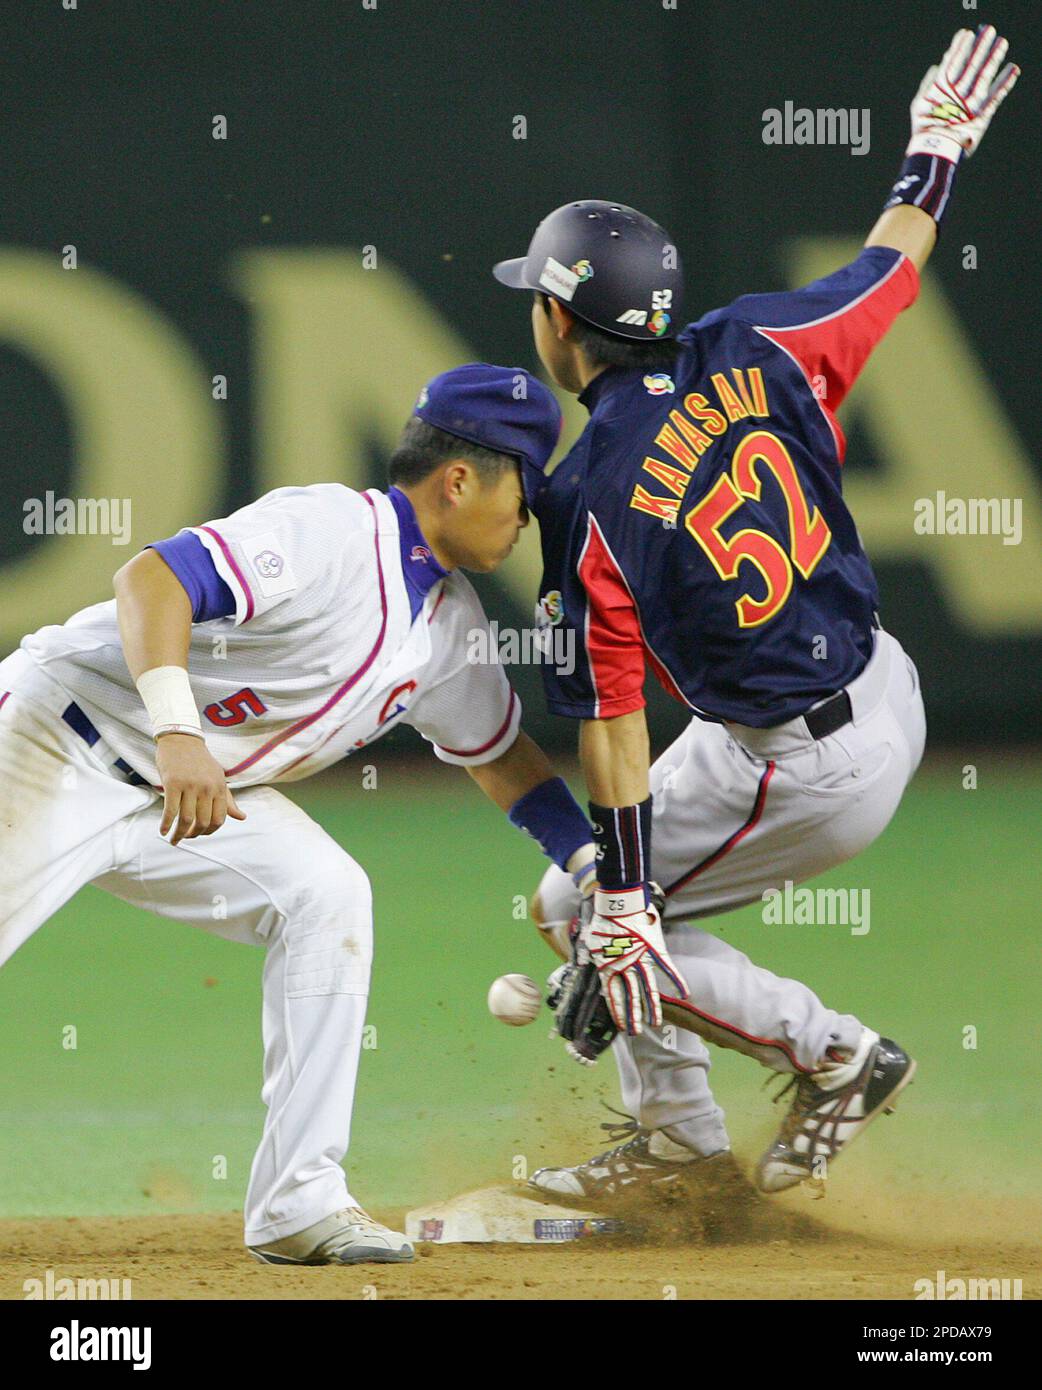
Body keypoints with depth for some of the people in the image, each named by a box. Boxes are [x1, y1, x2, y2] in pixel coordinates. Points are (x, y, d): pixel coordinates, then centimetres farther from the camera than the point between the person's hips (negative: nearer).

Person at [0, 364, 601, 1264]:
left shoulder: (451, 623, 7)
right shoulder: (330, 533, -21)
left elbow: (495, 750, 23)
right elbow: (153, 578, -33)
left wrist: (592, 861, 13)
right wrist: (178, 735, -44)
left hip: (192, 788, 8)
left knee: (327, 896, -8)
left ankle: (299, 1201, -8)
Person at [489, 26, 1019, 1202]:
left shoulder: (588, 504, -21)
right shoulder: (749, 350, -7)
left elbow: (613, 725, -18)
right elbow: (891, 265, 9)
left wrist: (618, 908, -12)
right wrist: (939, 143, 28)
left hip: (798, 771, -8)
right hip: (885, 693, 8)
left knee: (577, 913, 9)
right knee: (606, 901, 22)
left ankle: (835, 1057, 9)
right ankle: (672, 1136, 30)